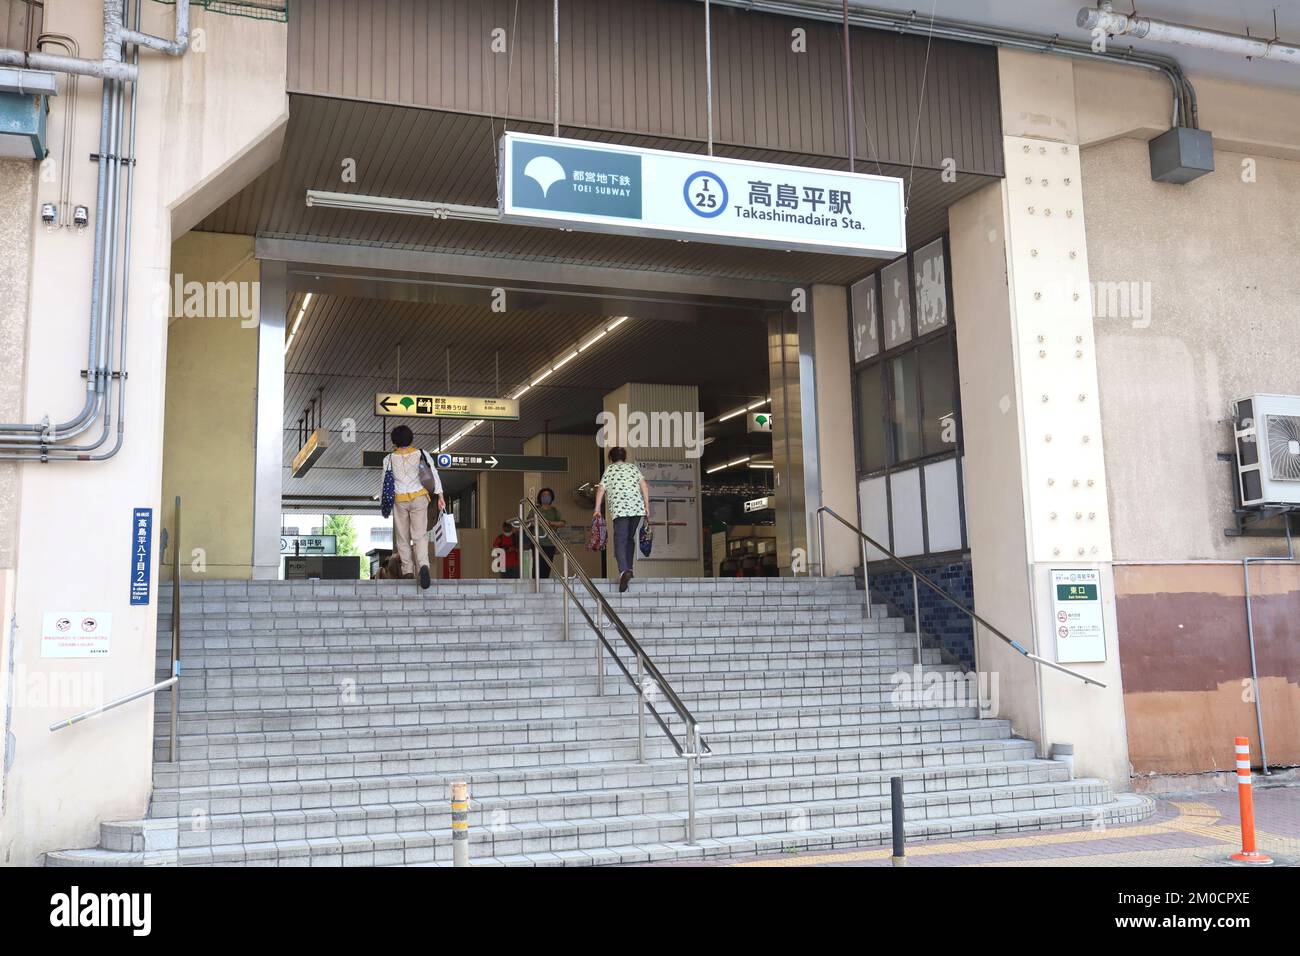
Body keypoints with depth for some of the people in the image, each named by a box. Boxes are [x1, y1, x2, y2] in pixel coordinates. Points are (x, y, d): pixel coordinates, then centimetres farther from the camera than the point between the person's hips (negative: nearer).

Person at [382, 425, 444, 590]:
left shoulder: (389, 459, 3)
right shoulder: (422, 454, 2)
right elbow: (434, 474, -4)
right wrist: (440, 496, -4)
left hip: (399, 500, 0)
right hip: (419, 497, 0)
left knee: (402, 537, 11)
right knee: (420, 535, -3)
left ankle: (408, 570, 7)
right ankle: (423, 565, -25)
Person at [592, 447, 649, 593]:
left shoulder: (609, 470, 14)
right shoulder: (633, 467, 19)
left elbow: (601, 489, 4)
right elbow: (644, 486, 8)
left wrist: (597, 509, 9)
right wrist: (647, 506, 7)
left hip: (619, 508, -3)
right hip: (637, 507, 3)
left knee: (620, 541, -10)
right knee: (630, 538, 20)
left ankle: (624, 571, -31)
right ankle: (629, 568, 20)